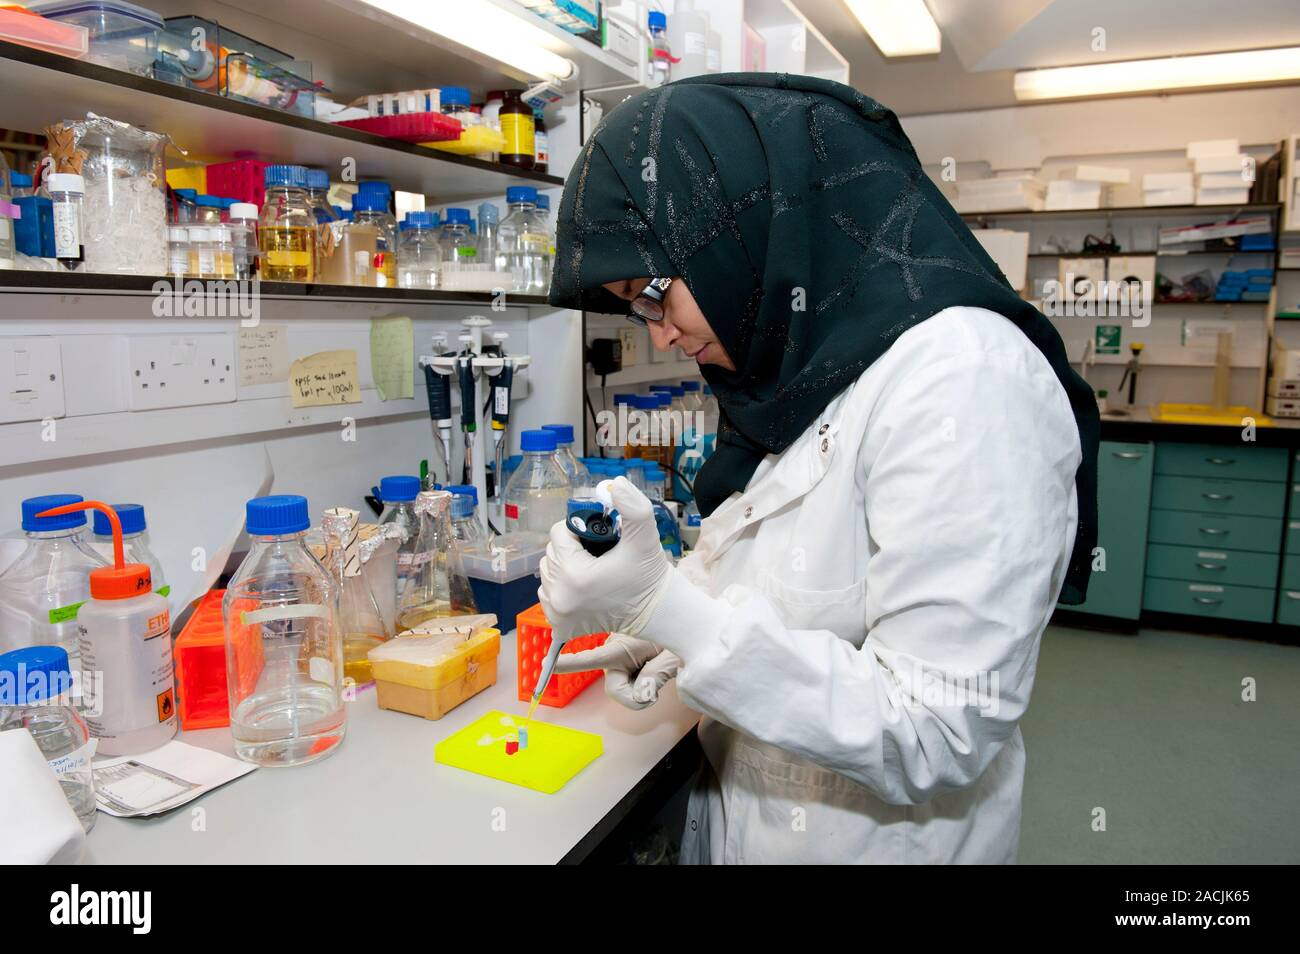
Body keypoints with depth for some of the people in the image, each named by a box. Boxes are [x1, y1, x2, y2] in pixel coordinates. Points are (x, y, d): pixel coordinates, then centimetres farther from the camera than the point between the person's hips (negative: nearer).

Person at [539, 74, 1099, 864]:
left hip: (883, 836, -7)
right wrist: (666, 630, -4)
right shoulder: (799, 373, 1)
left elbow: (937, 738, -26)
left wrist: (669, 609, -30)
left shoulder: (958, 378, -25)